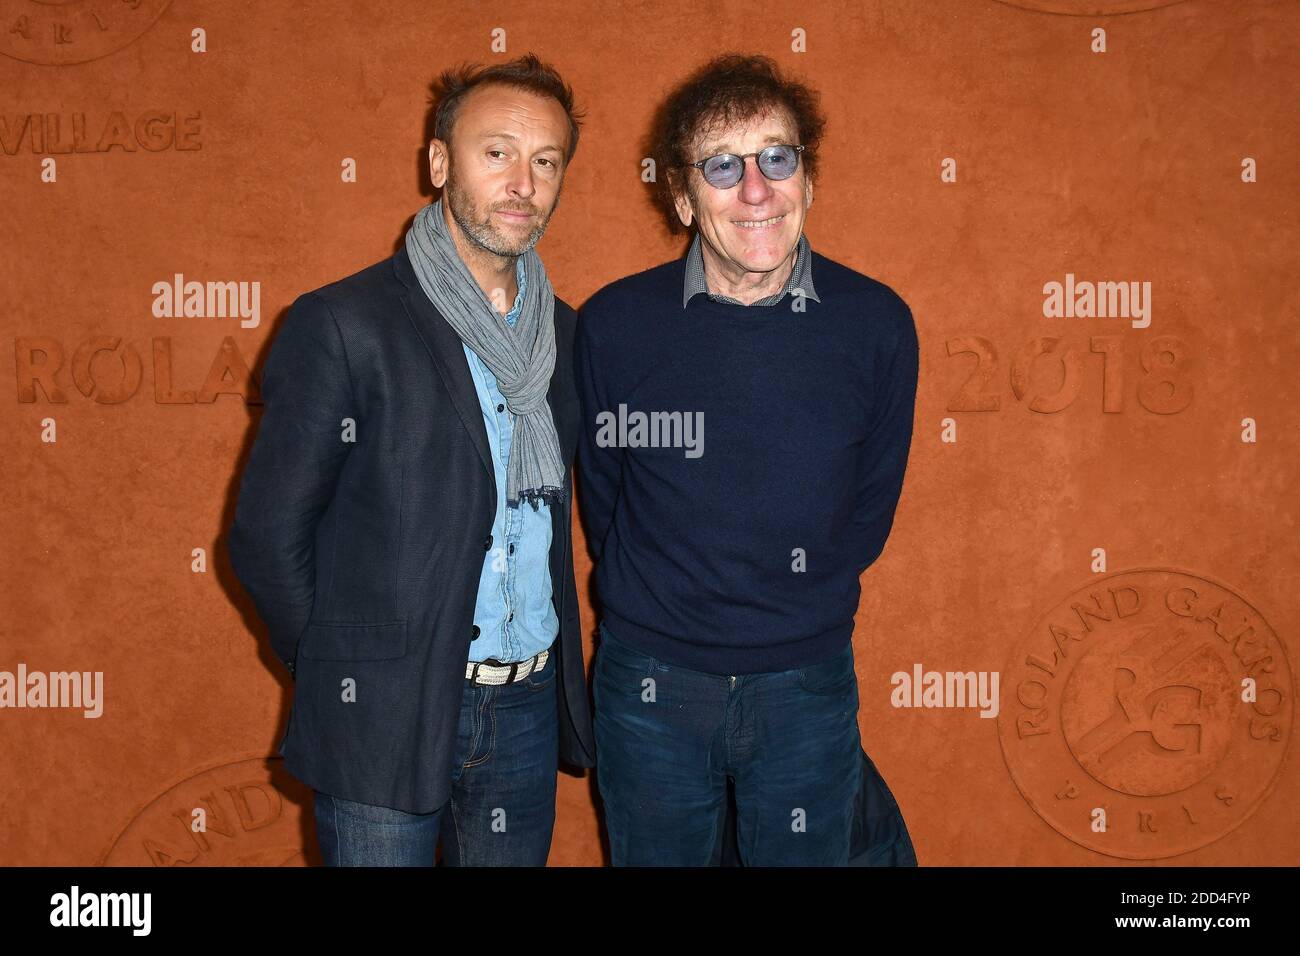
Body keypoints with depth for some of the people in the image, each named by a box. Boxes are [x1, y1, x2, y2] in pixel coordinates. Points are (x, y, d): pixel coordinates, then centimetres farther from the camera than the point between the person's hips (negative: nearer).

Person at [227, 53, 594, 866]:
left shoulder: (567, 332, 6)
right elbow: (268, 535, -8)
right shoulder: (344, 324, -11)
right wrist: (342, 676, -2)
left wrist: (556, 672, 8)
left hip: (530, 711, 5)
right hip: (385, 720, -5)